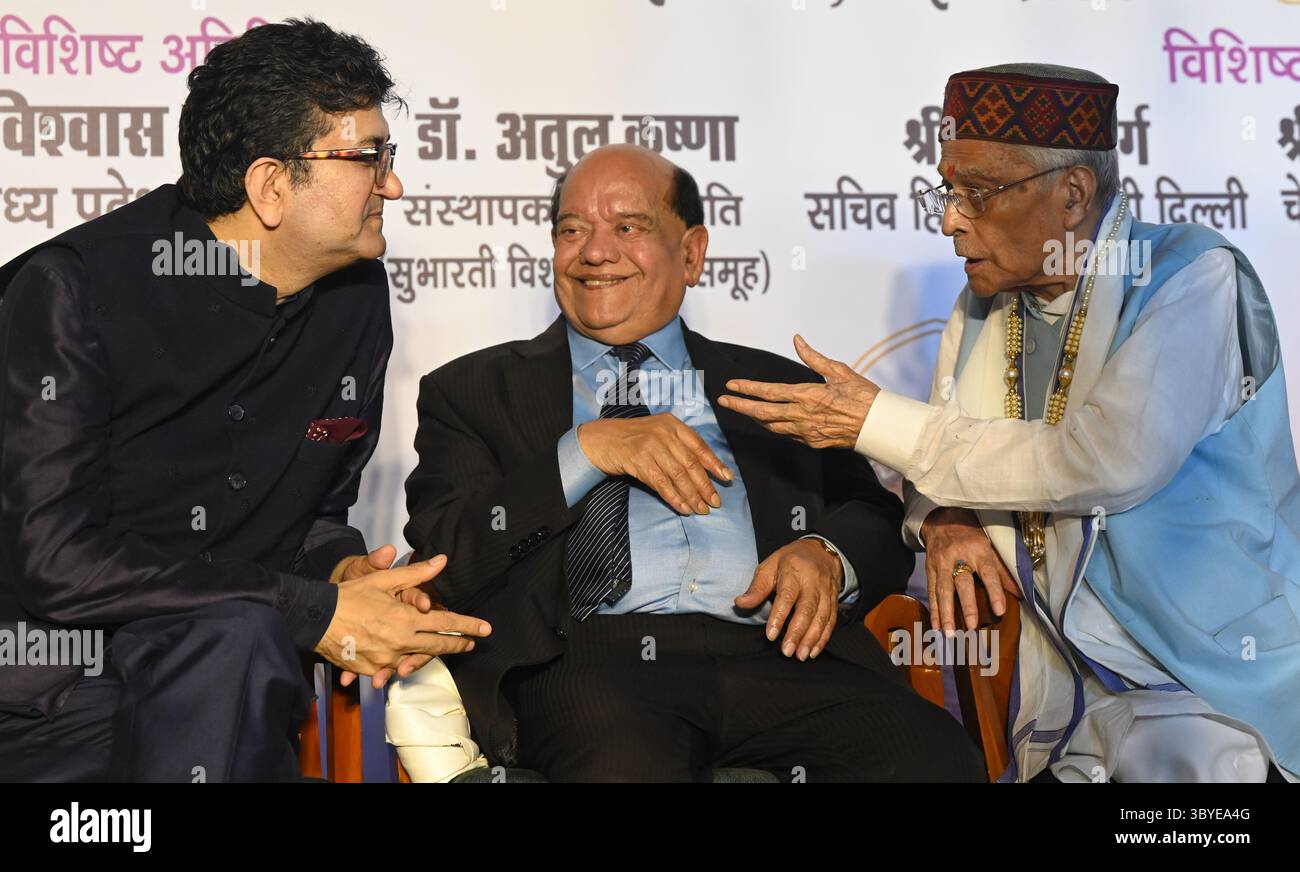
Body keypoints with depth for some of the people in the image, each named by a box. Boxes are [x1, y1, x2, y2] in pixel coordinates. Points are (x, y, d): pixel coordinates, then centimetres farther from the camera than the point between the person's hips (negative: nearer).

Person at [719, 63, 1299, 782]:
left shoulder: (1196, 276, -9)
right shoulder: (981, 306, 11)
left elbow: (1104, 462, -22)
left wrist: (876, 420, -17)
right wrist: (944, 517, -8)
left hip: (1207, 676, -6)